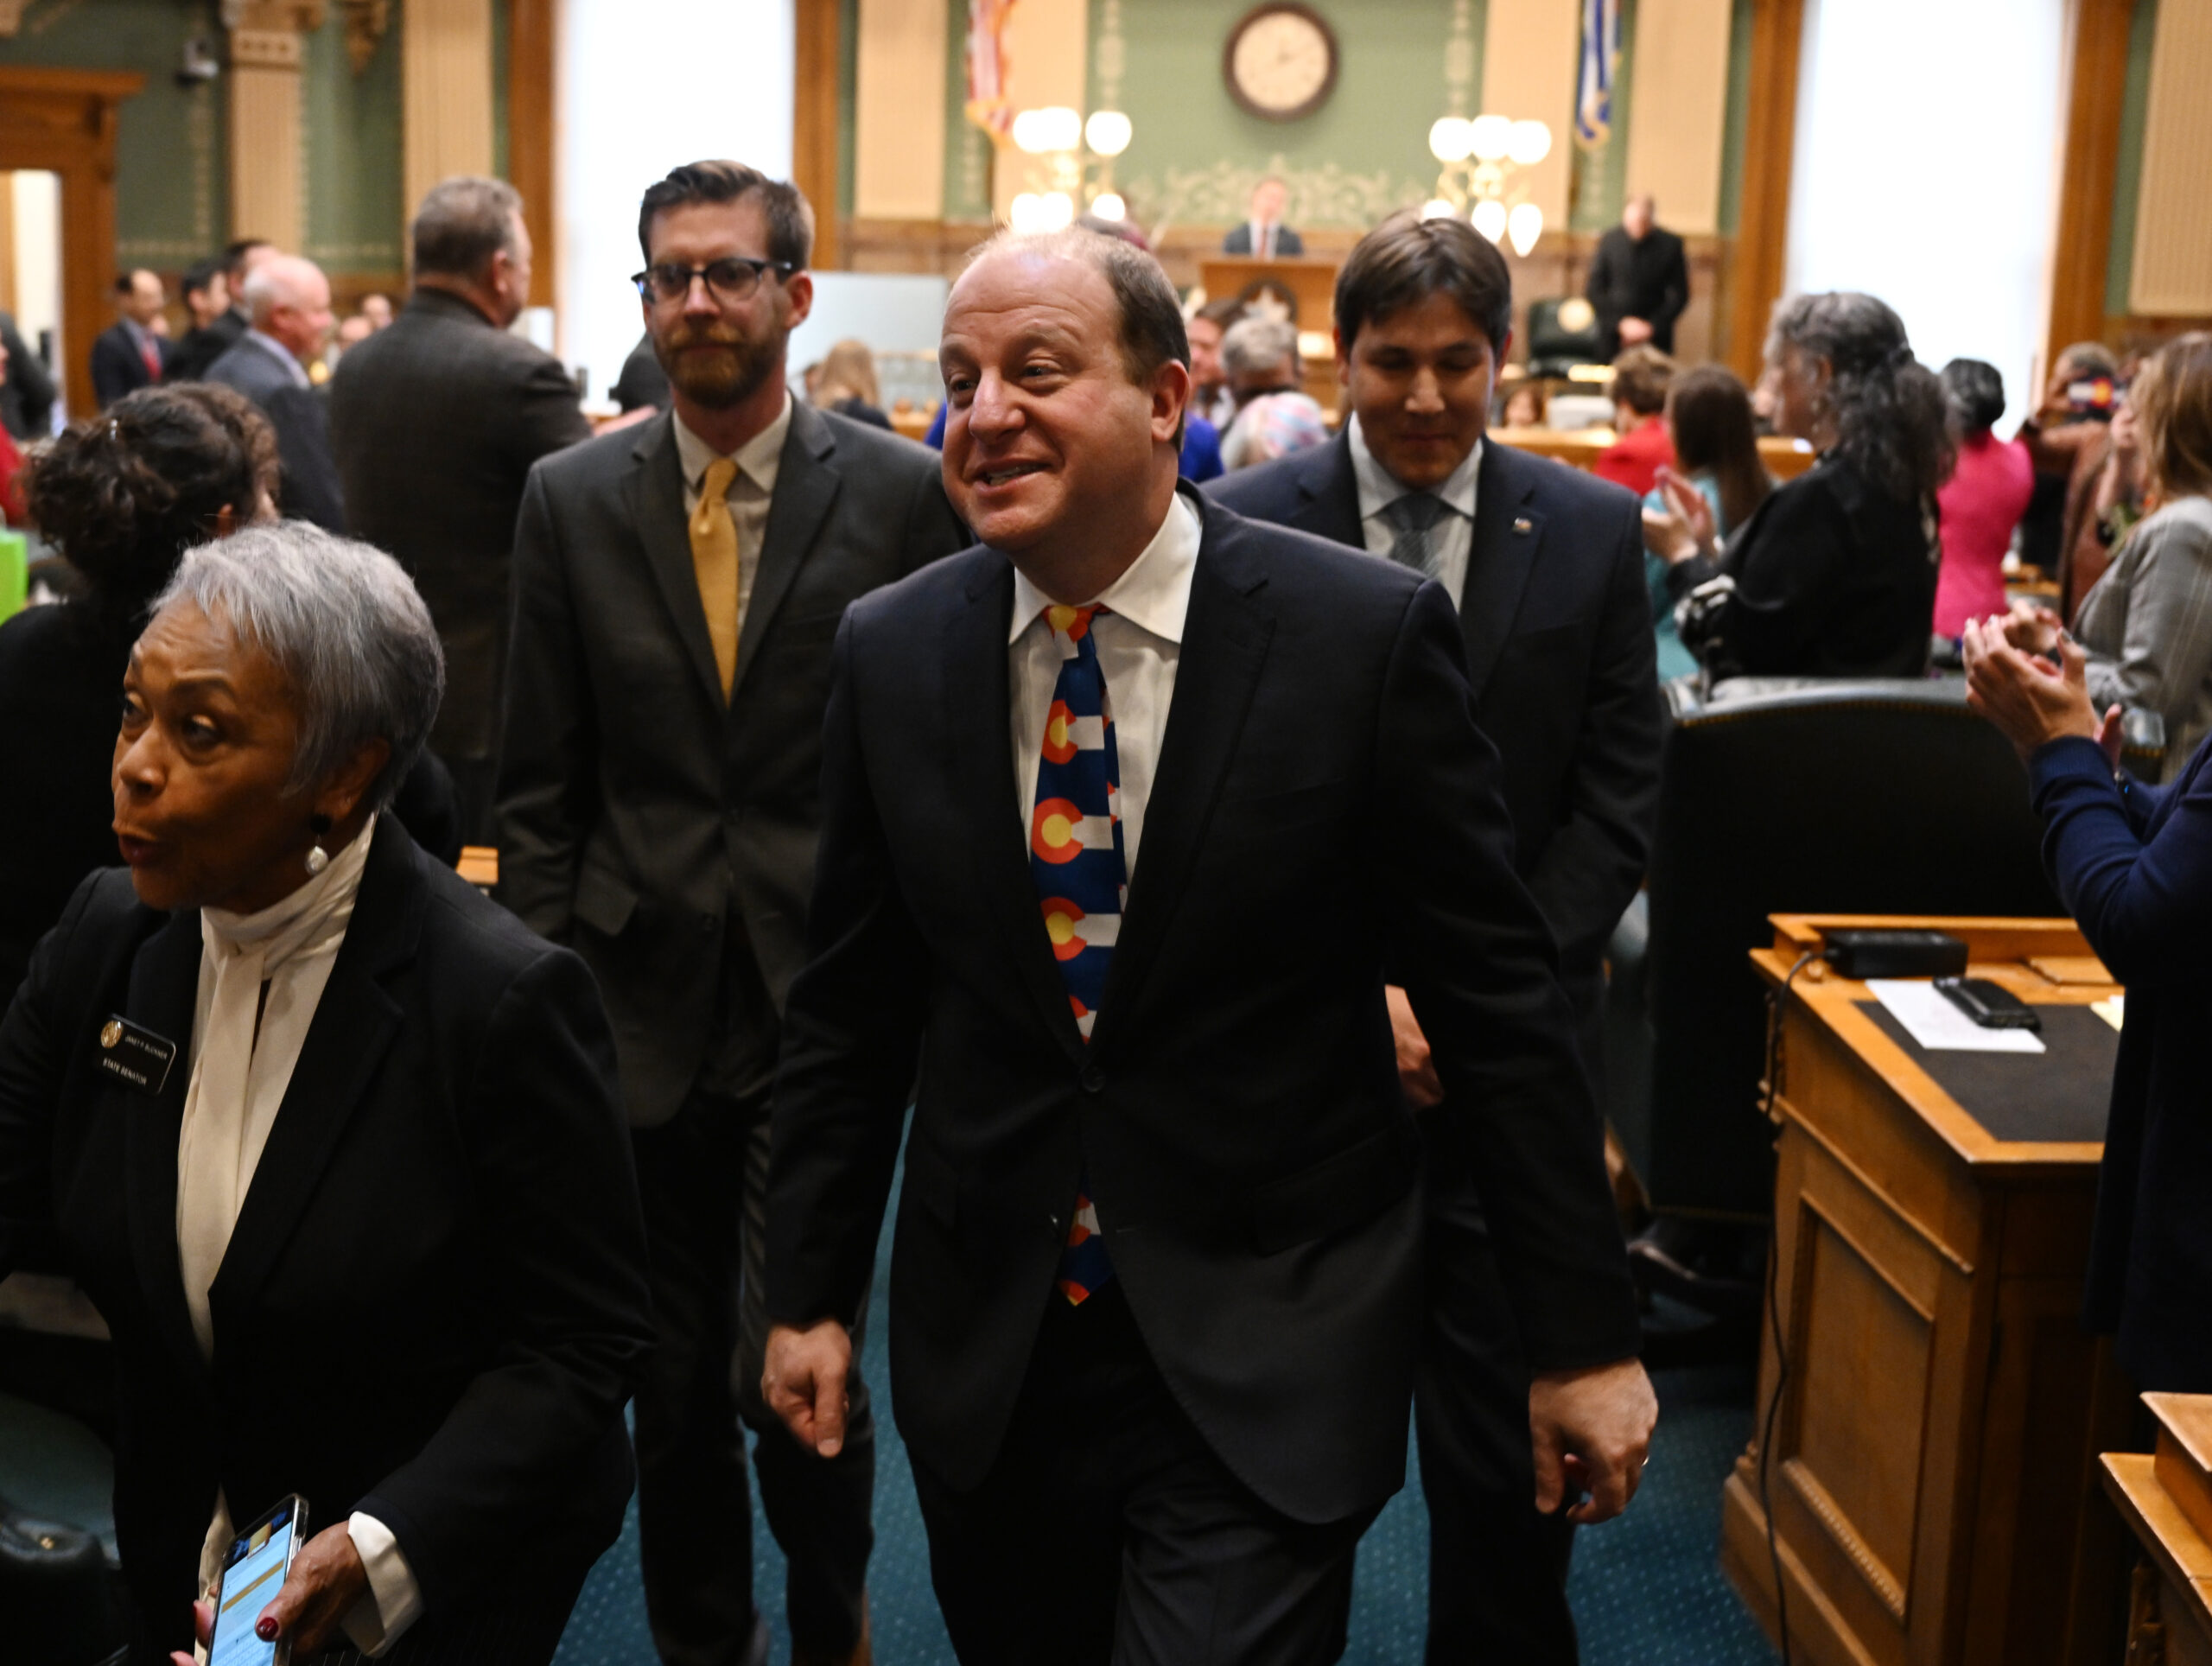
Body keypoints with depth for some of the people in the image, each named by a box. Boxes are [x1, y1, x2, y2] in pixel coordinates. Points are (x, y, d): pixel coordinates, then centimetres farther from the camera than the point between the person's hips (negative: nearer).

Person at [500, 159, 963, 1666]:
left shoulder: (902, 494, -3)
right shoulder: (573, 499, 4)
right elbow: (540, 787, 6)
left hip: (825, 991, -2)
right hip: (642, 997, 3)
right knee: (675, 1374, 14)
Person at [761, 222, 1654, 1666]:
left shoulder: (1367, 635, -11)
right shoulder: (890, 654, -1)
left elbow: (1500, 997, -7)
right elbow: (851, 1006, 8)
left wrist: (1584, 1333, -4)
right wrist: (812, 1291, 9)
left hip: (1264, 1365, -3)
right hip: (986, 1353, 4)